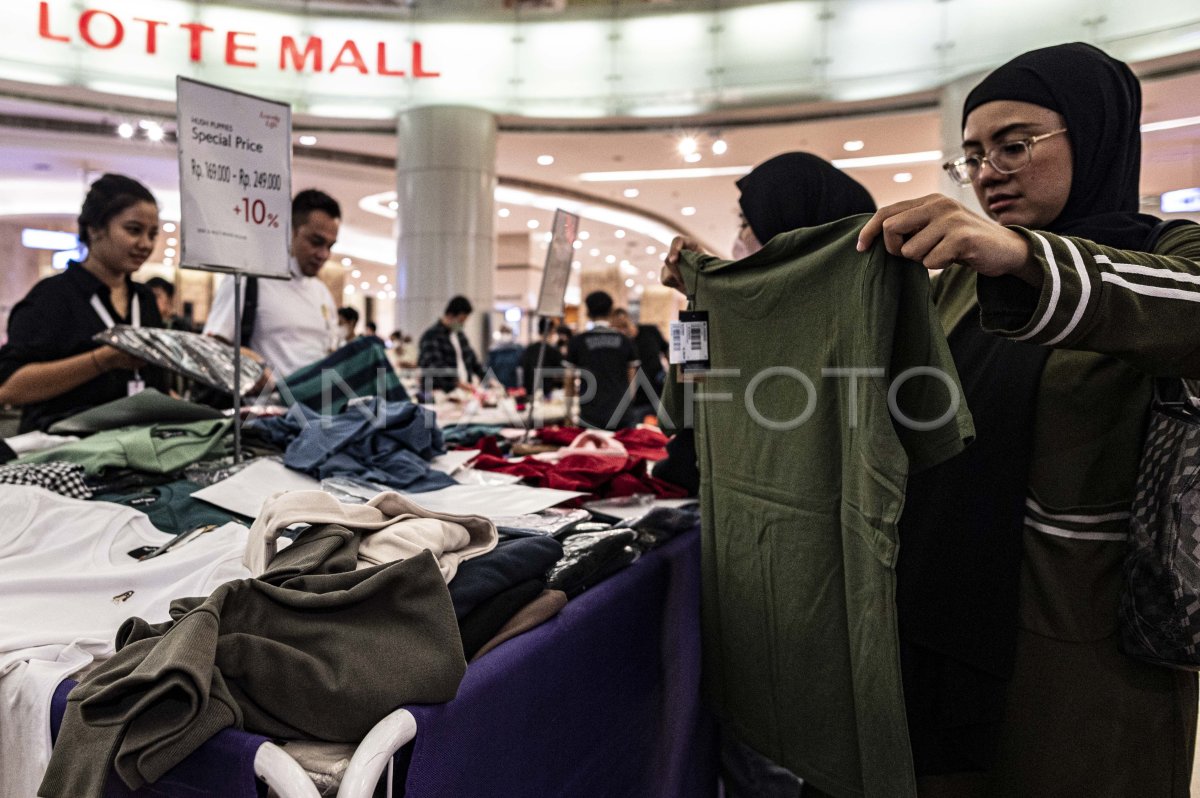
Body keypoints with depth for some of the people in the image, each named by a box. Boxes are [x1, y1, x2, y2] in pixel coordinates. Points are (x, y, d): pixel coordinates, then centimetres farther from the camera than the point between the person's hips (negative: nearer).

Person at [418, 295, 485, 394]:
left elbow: (473, 360, 25)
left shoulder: (460, 335, 20)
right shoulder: (431, 336, -5)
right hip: (441, 393, -7)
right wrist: (457, 383, -32)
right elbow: (435, 366, -19)